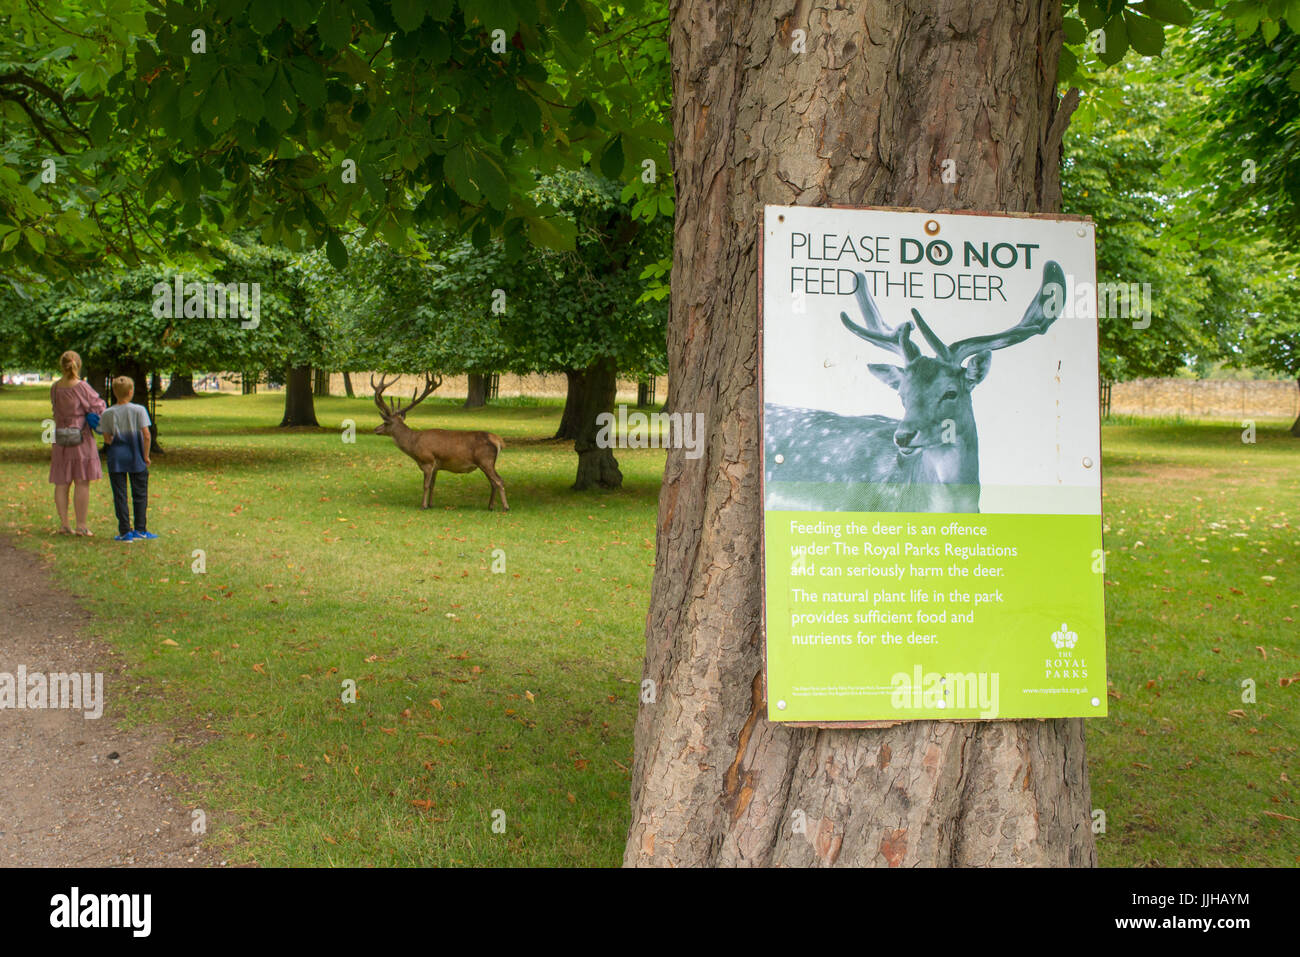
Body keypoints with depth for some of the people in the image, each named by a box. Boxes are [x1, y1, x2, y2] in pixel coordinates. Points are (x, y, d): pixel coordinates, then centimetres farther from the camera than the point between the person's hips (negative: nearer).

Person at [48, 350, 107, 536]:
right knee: (82, 483, -2)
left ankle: (63, 524, 8)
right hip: (82, 438, -5)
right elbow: (97, 406, -6)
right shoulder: (82, 386, -11)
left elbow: (57, 410, 10)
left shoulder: (55, 388, 5)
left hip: (61, 439, 5)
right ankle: (81, 525, -2)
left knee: (61, 483, 9)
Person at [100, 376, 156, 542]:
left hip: (116, 458, 1)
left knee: (120, 495, 5)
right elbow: (146, 435, -10)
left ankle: (125, 531, 4)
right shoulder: (139, 410, -7)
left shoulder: (107, 414, -3)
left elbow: (107, 439, -3)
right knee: (140, 494, 10)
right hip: (136, 458, -1)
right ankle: (140, 530, 12)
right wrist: (146, 455, -1)